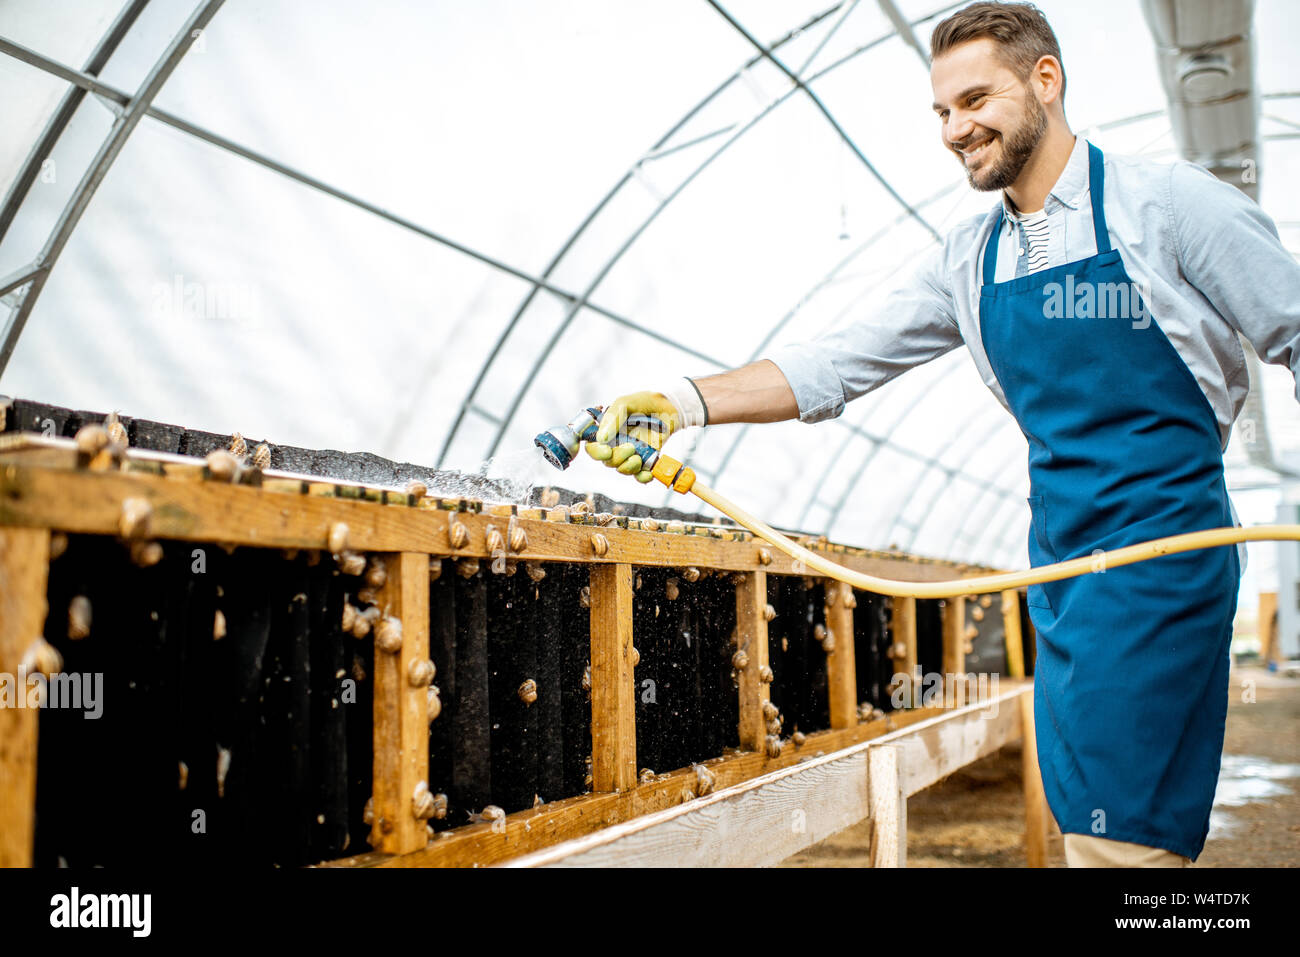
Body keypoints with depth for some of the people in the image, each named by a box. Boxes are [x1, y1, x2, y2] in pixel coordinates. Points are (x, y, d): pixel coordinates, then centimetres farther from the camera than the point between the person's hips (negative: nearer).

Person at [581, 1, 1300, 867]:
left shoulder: (1172, 206, -6)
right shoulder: (971, 261, 9)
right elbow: (840, 364, 4)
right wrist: (687, 400, -8)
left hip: (1162, 545, -6)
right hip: (1060, 561, 6)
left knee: (1116, 833, -11)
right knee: (1085, 817, 12)